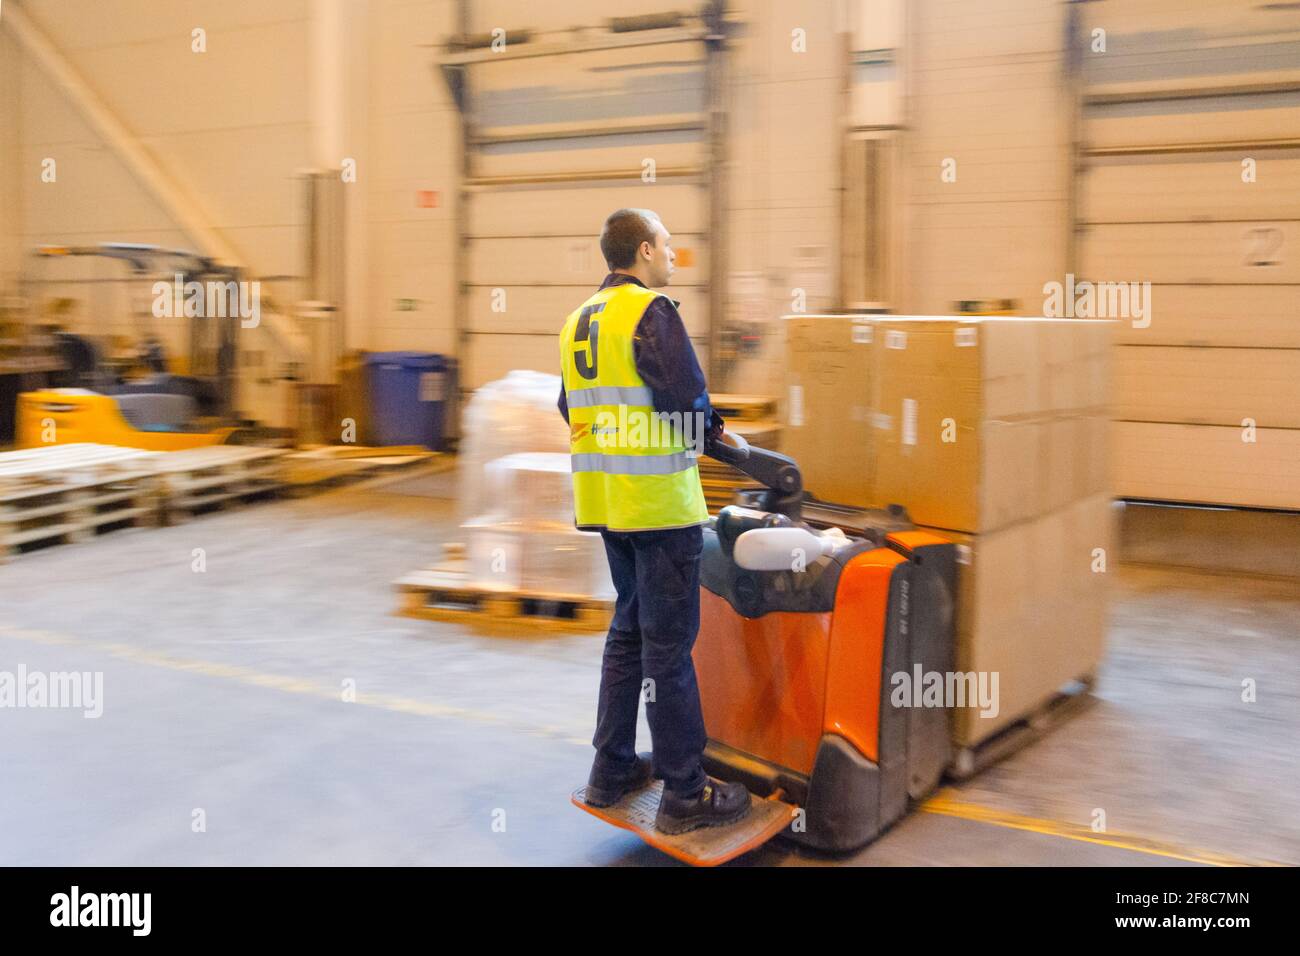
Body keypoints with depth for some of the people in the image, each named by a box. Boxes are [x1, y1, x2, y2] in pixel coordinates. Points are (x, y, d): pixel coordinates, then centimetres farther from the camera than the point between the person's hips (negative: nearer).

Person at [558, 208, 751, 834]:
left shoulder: (579, 320, 13)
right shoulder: (651, 311, -13)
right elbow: (690, 399, -21)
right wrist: (708, 426, 2)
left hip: (606, 501, 8)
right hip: (659, 501, -8)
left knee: (628, 631, 19)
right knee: (668, 646, -3)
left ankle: (611, 771, 26)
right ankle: (685, 794, 6)